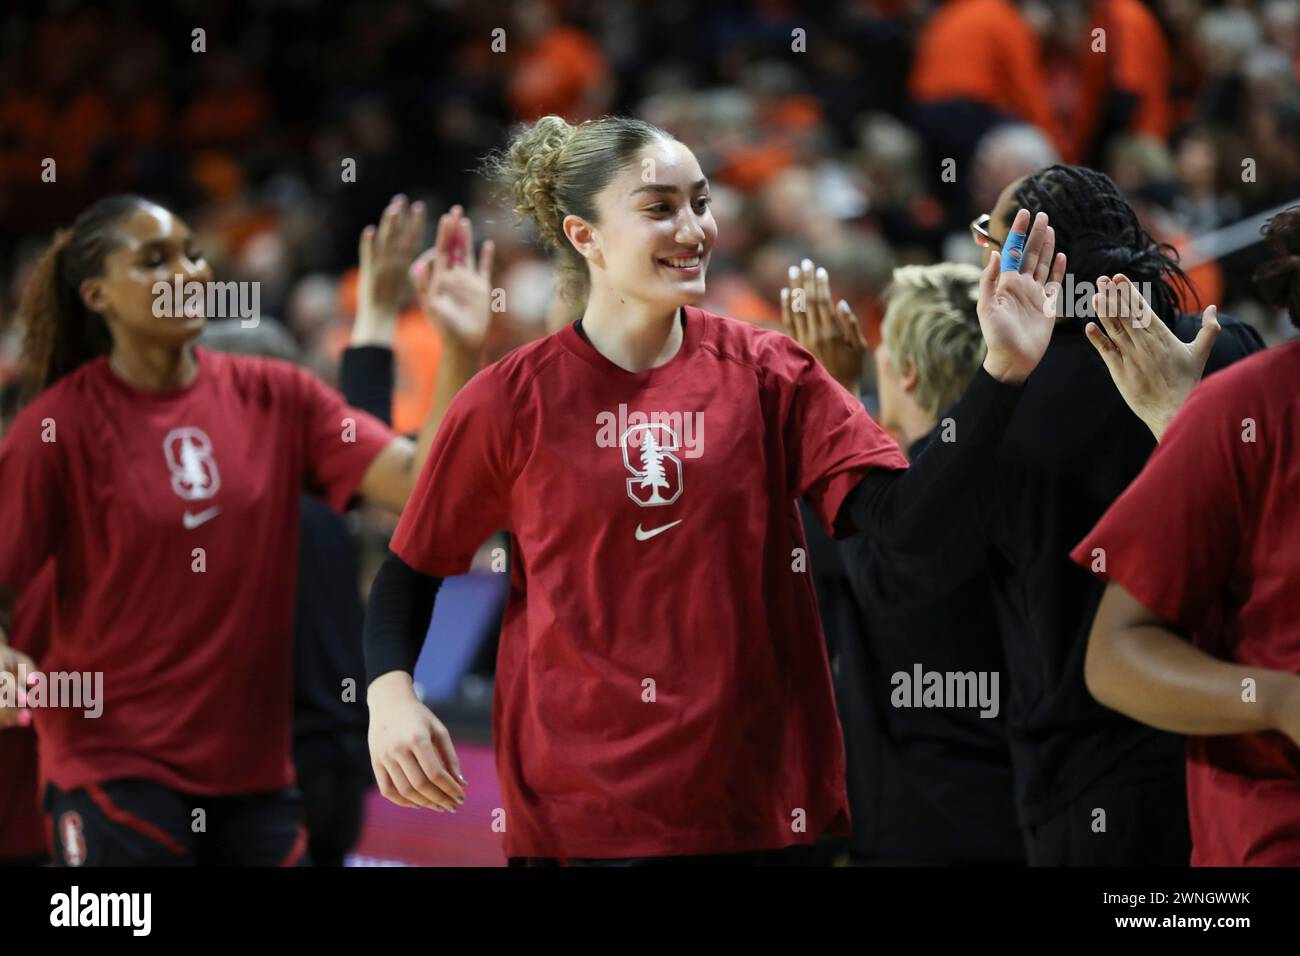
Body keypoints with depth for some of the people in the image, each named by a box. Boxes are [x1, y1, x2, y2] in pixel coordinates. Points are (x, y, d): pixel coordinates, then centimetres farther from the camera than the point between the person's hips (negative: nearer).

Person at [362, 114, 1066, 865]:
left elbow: (908, 517, -9)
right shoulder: (511, 402, -3)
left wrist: (1002, 371, -18)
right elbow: (415, 565, 7)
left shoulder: (766, 372, 1)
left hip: (749, 797, 2)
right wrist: (389, 691, -10)